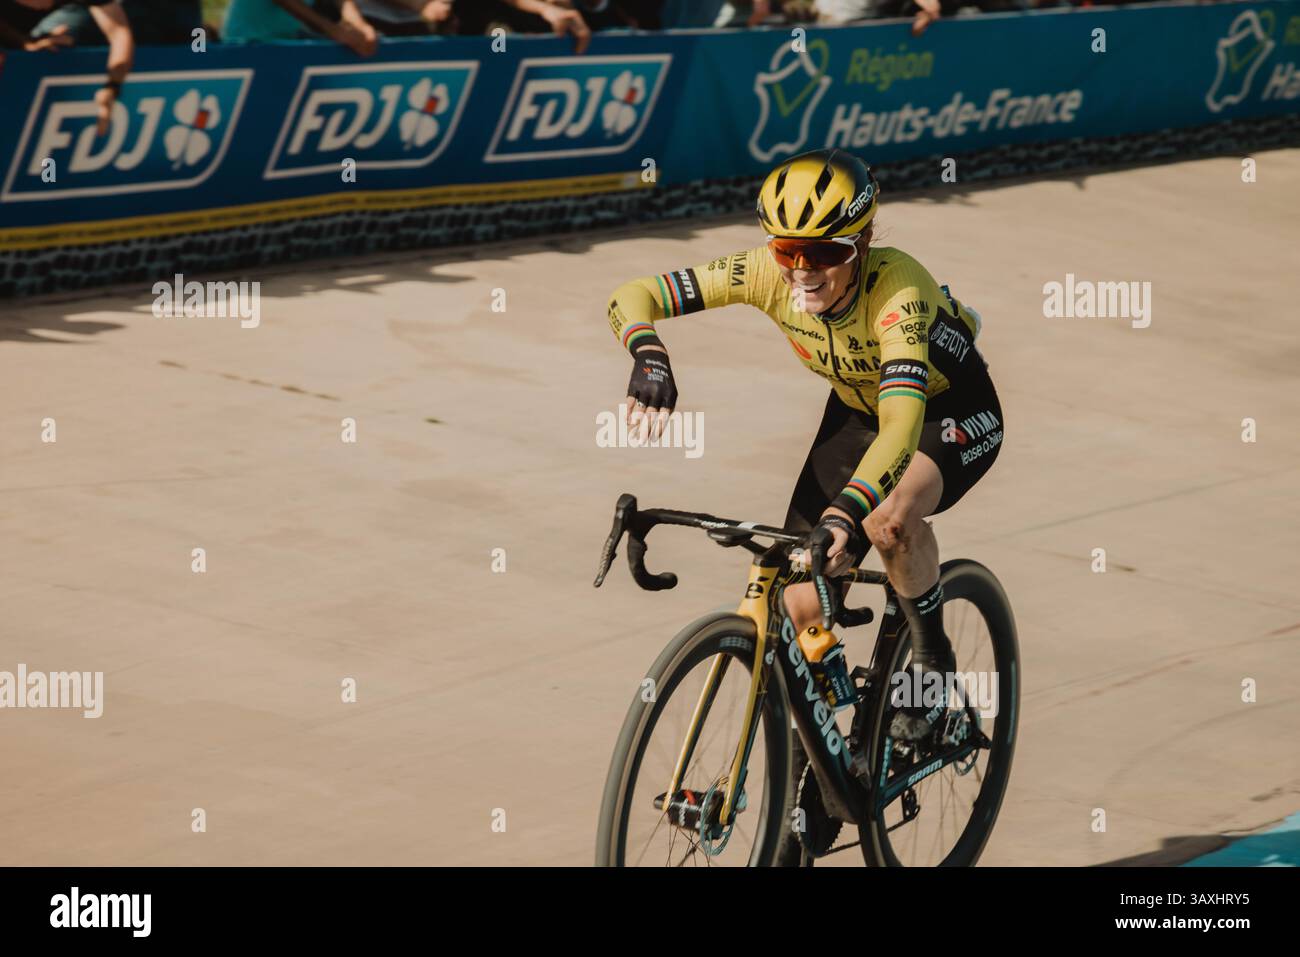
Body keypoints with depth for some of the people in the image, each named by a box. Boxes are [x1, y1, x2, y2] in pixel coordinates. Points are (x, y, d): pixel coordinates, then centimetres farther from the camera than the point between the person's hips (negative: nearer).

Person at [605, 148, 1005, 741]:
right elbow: (633, 296, -25)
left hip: (953, 411, -5)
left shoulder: (898, 289, -38)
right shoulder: (768, 273, -25)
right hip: (857, 409, 5)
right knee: (803, 606, -7)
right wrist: (649, 355, -47)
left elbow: (902, 424, -50)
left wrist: (845, 514, -64)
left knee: (888, 520, -36)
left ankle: (932, 659, -9)